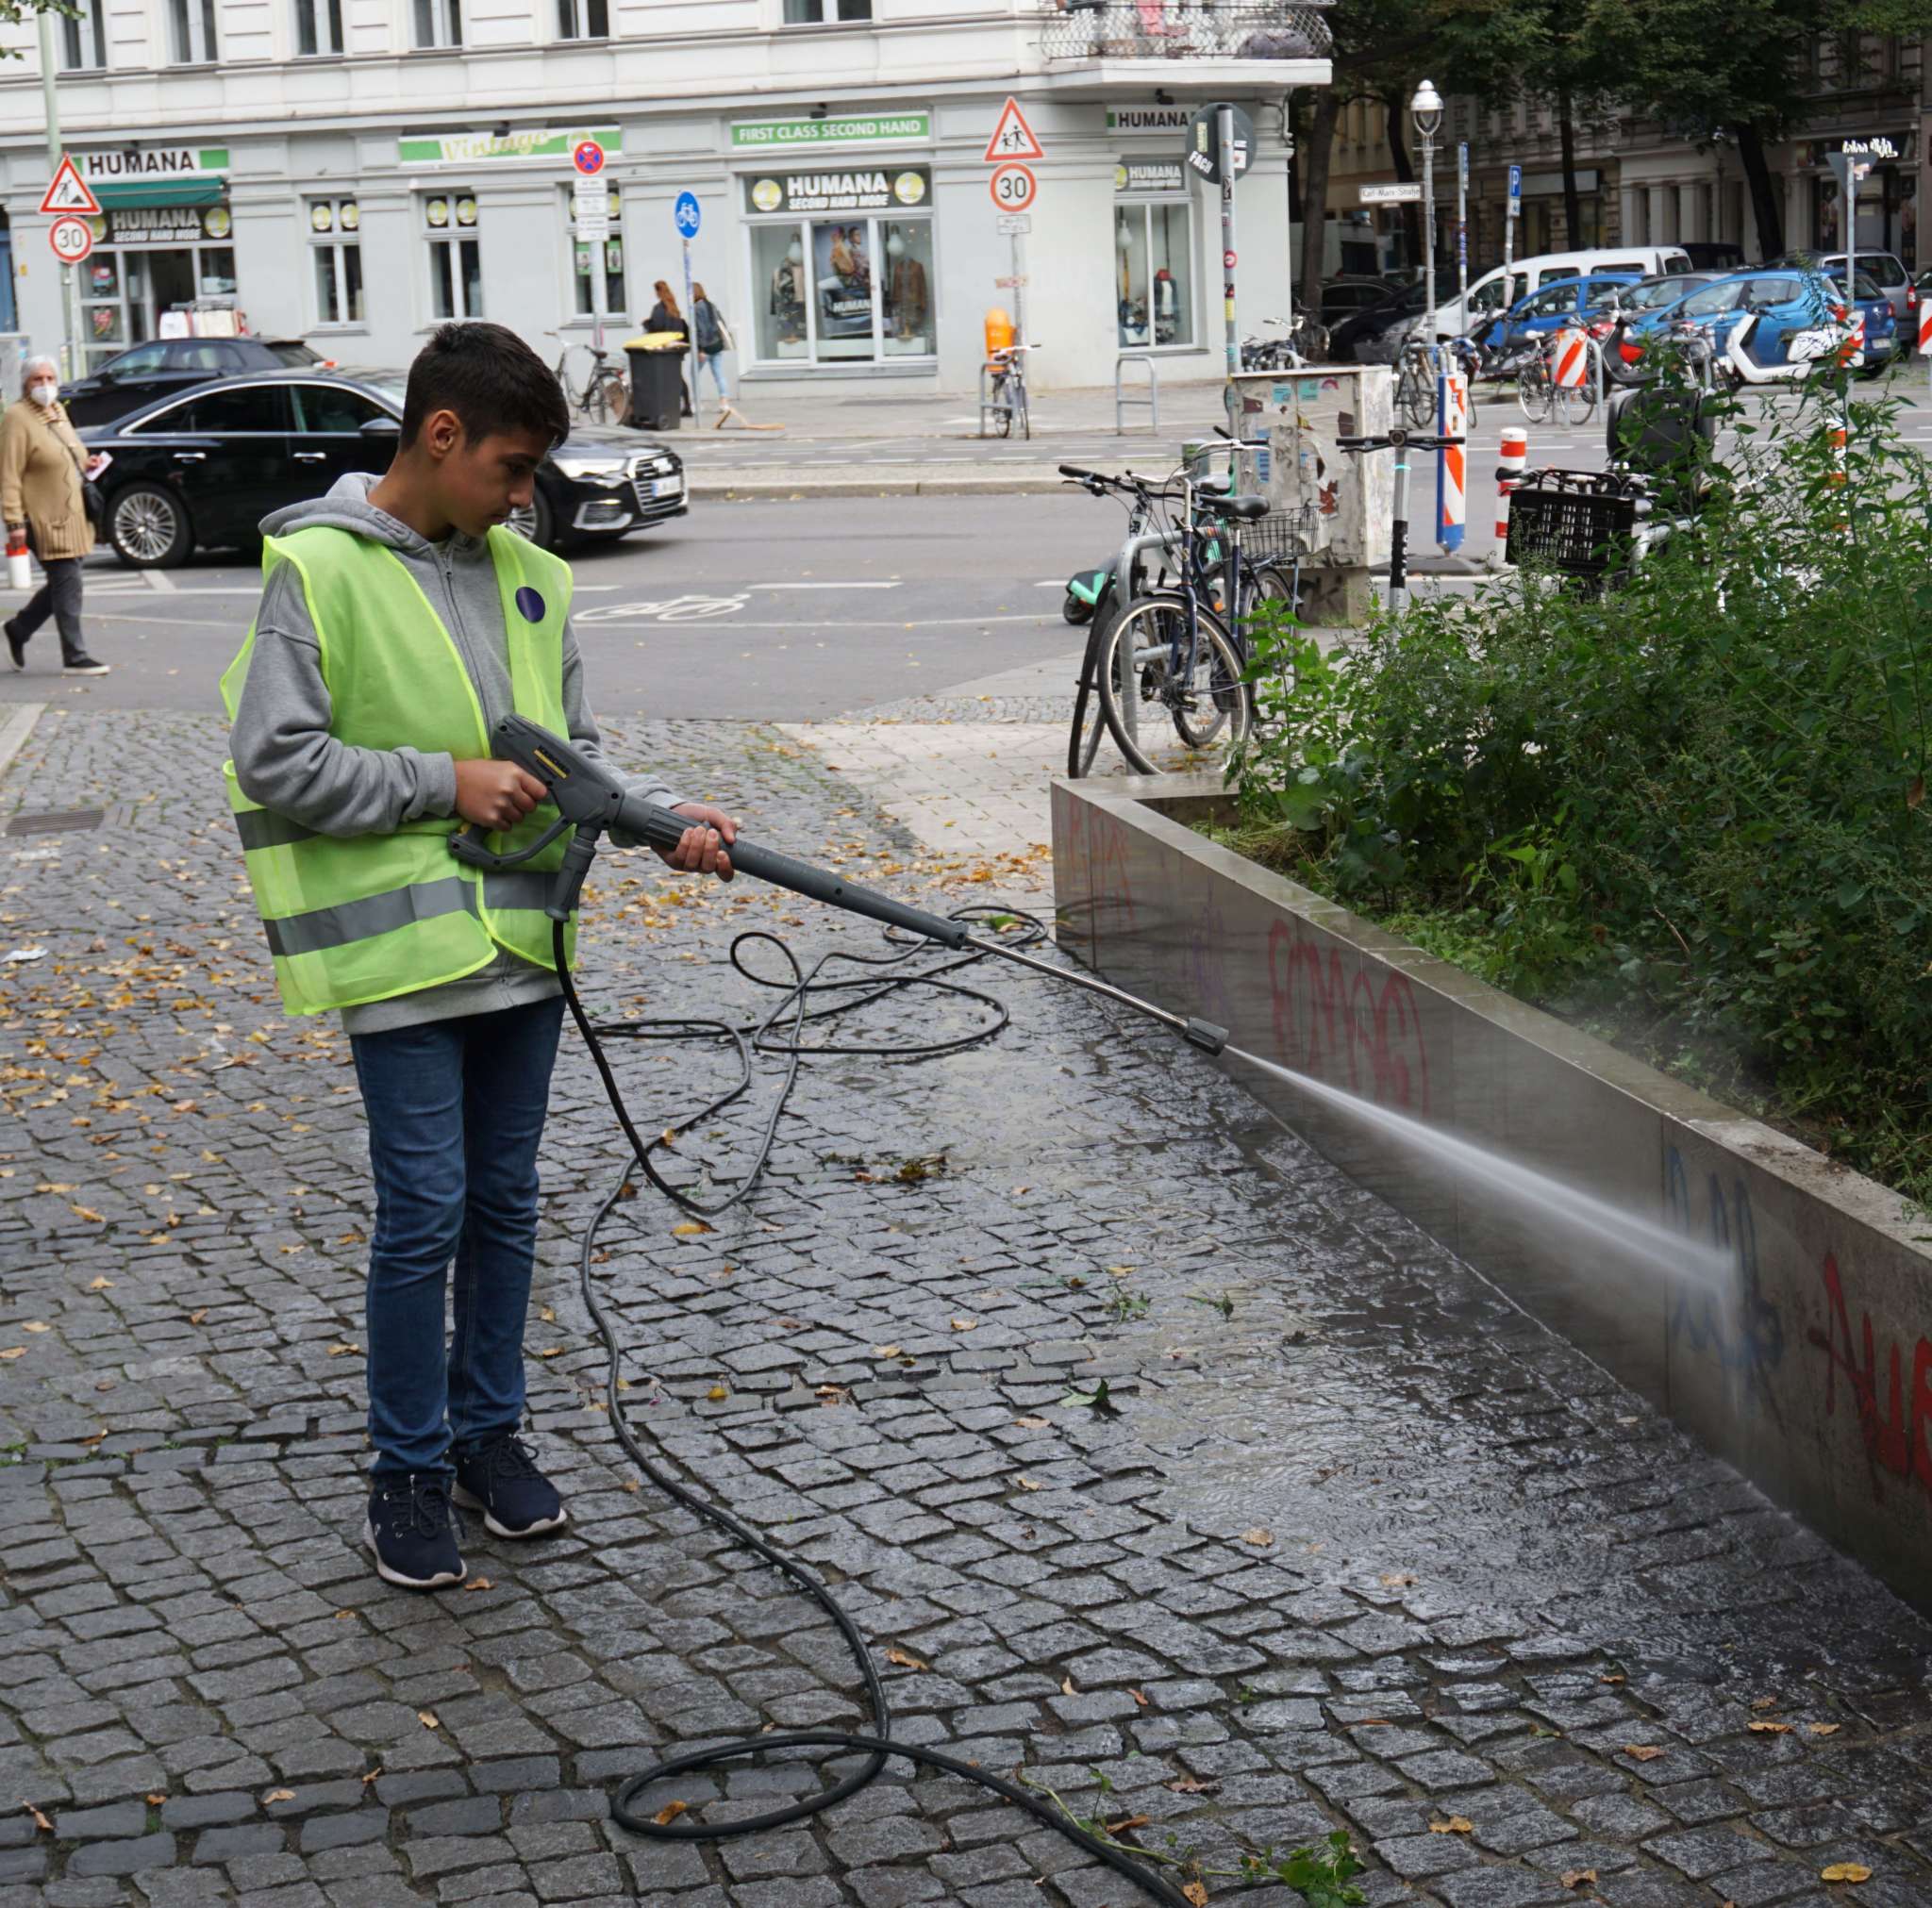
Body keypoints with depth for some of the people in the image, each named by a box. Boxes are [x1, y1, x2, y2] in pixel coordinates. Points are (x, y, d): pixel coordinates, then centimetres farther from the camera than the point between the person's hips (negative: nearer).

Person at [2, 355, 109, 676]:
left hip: (74, 514, 8)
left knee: (63, 584, 14)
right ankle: (74, 657, -2)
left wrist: (87, 464, 9)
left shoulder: (58, 411, 14)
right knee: (67, 584, -8)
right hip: (46, 517, -8)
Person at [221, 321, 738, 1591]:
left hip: (523, 938, 6)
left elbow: (577, 751, 14)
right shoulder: (318, 570, -9)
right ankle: (411, 1471, 13)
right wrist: (442, 783, -15)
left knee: (506, 1203, 14)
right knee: (426, 1213, -2)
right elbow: (275, 761, -13)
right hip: (402, 950, -6)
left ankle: (489, 1431, 29)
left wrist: (667, 819, -3)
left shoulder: (528, 577, 10)